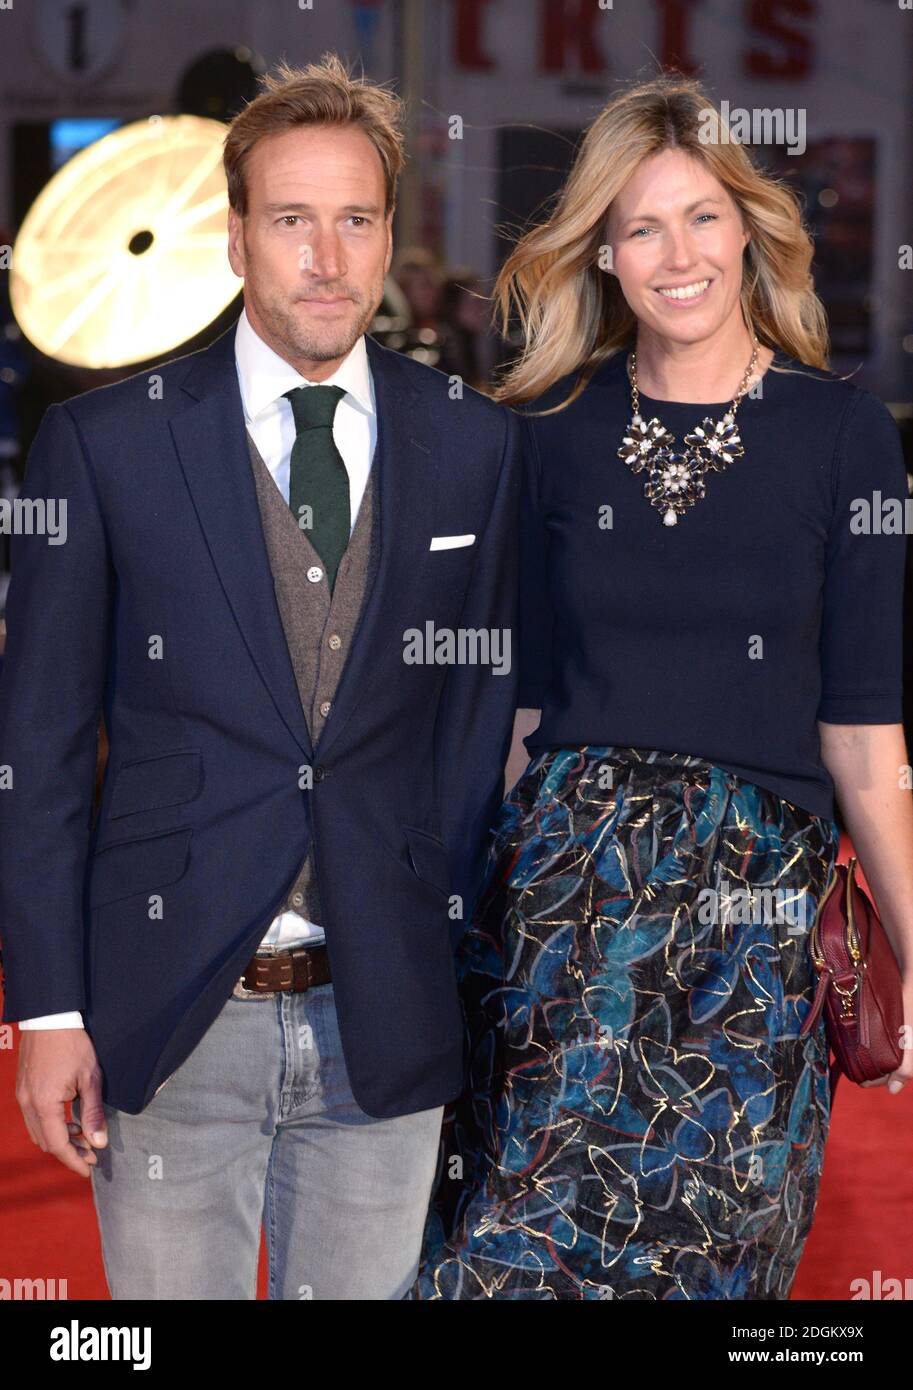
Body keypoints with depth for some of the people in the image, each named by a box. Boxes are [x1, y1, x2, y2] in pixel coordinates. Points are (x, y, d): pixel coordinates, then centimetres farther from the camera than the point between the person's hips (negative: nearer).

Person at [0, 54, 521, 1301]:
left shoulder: (476, 448, 4)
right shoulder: (104, 443, -2)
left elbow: (485, 716, 9)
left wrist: (466, 972, 6)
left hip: (389, 1017, 2)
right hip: (168, 1012, -1)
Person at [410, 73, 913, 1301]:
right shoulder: (555, 436, 7)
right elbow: (520, 696, 10)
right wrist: (460, 898, 5)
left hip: (759, 897, -1)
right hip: (565, 866, 1)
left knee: (709, 1238, -2)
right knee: (527, 1233, -4)